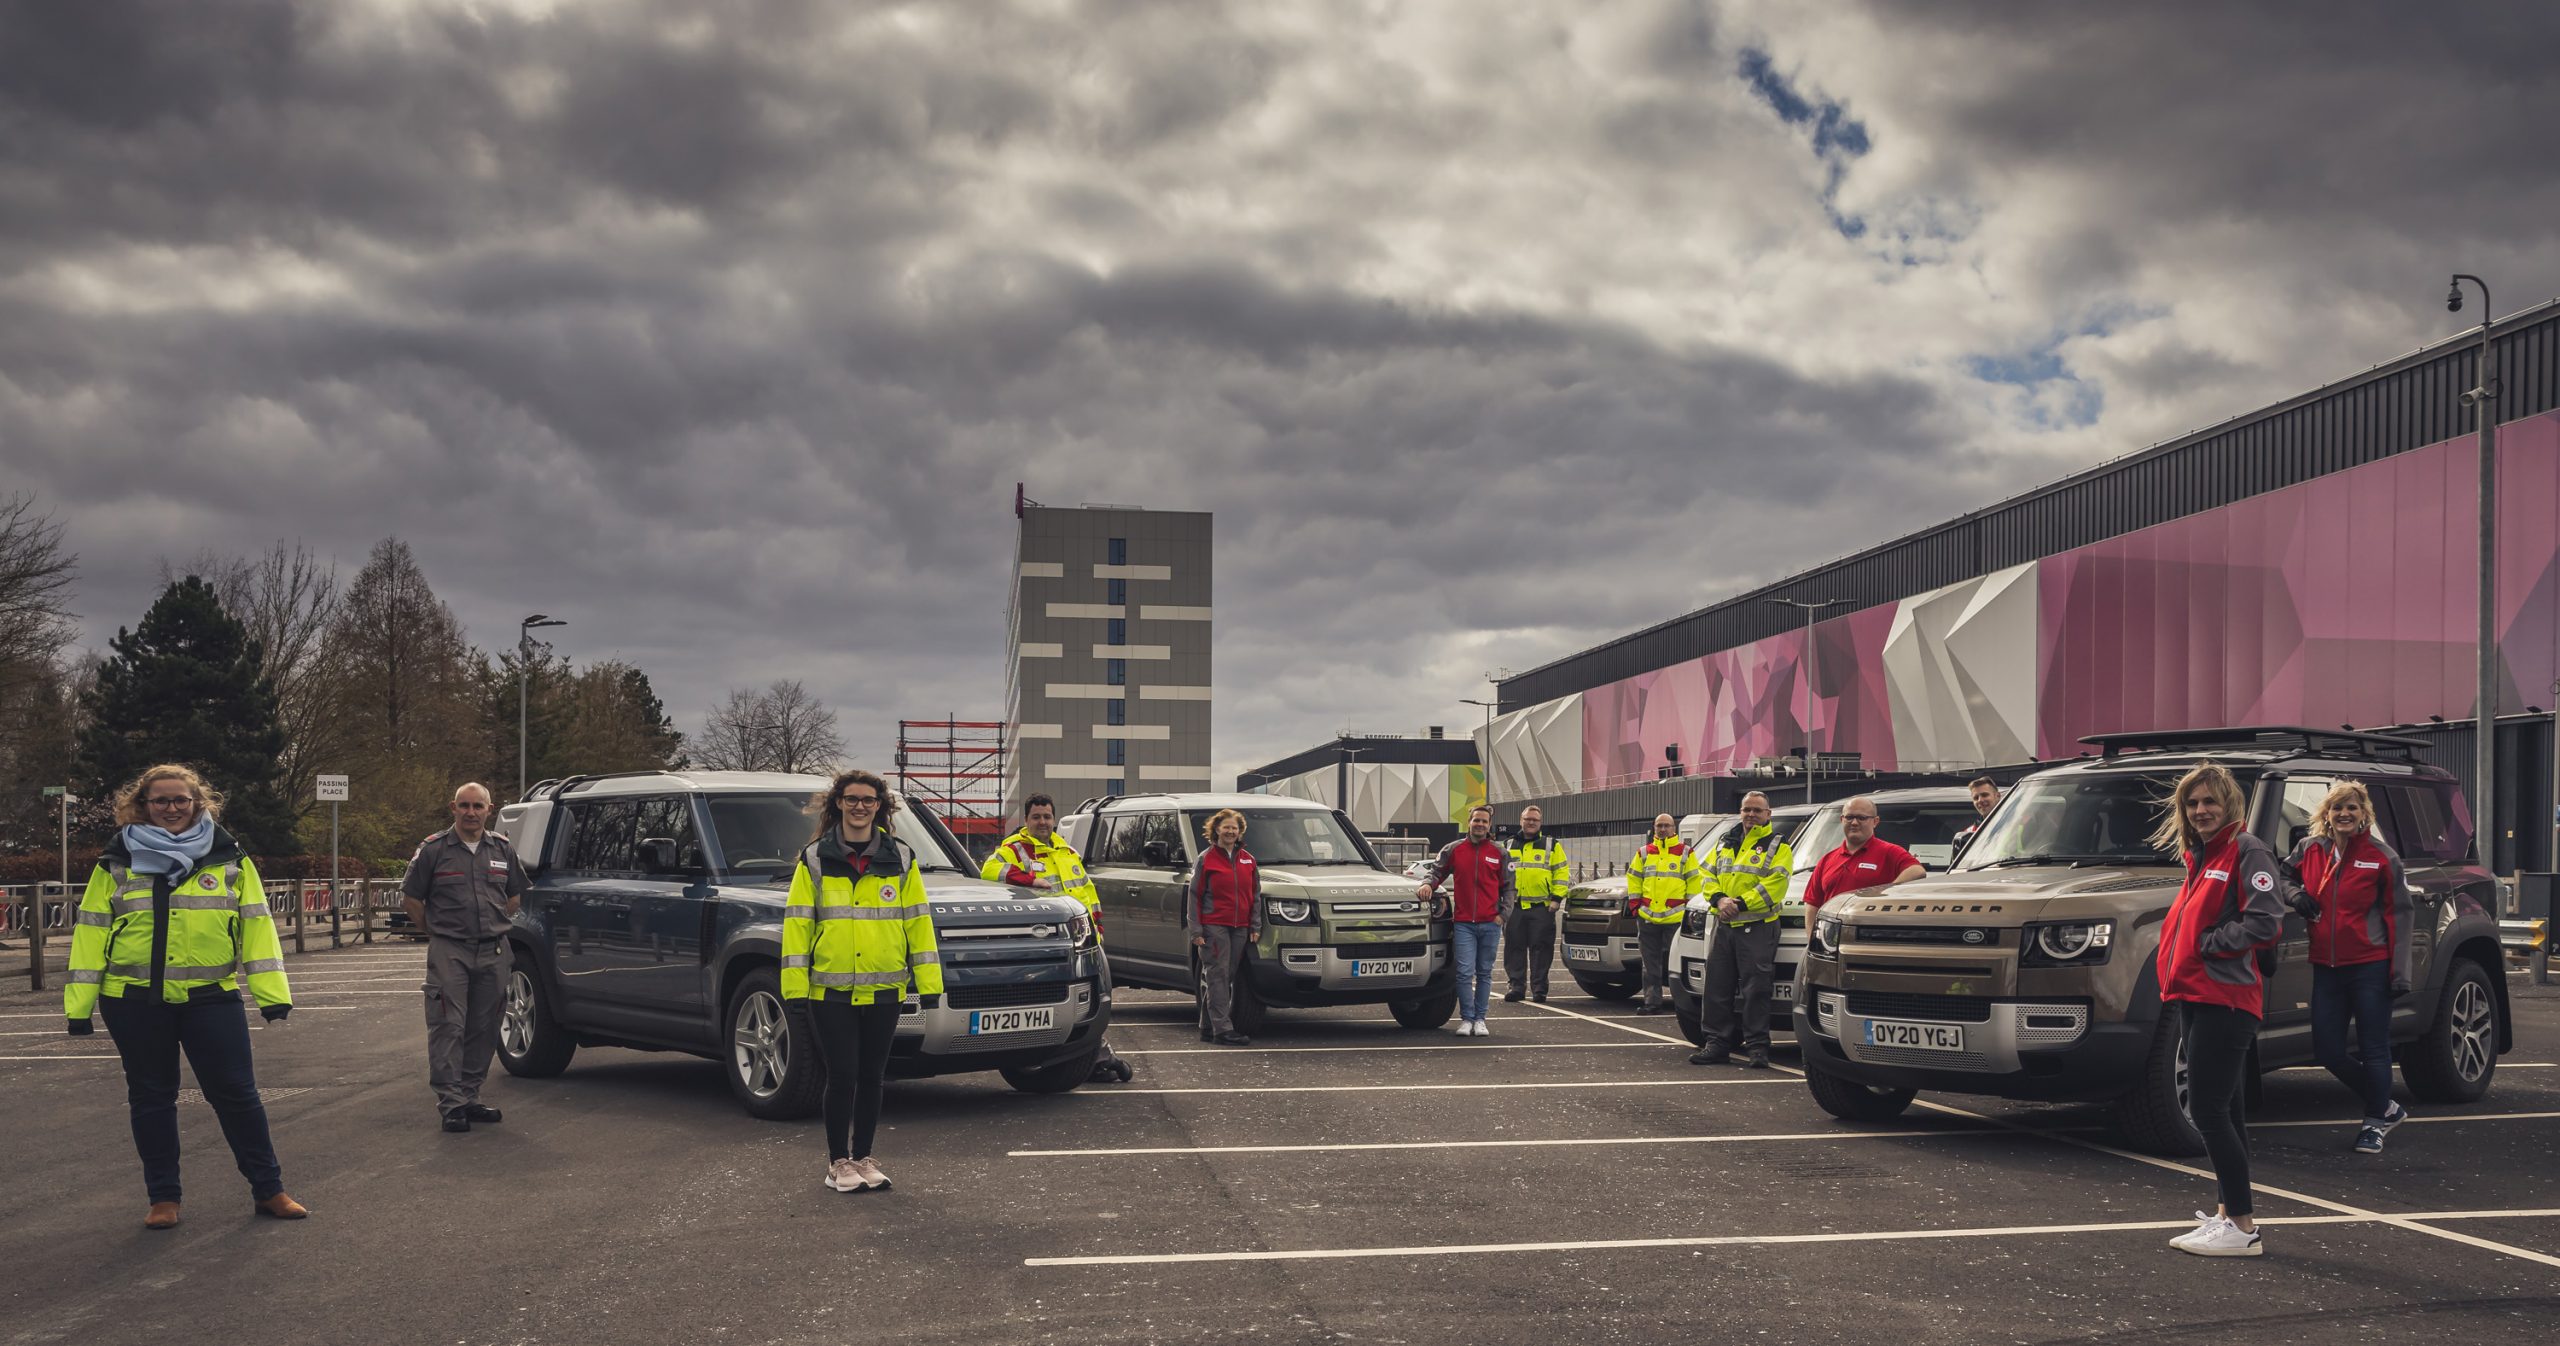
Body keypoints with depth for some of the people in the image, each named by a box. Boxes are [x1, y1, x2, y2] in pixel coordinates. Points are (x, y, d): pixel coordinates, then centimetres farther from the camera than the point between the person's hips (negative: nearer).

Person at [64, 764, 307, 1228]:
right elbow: (91, 931, 5)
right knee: (151, 1098, 9)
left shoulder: (228, 859, 5)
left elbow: (256, 925, 2)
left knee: (236, 1093, 1)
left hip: (210, 999, 0)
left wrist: (273, 994, -5)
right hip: (135, 1002, 1)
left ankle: (269, 1189, 11)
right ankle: (162, 1197, 21)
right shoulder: (117, 863, 5)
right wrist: (79, 1004, -1)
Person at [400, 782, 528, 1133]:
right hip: (449, 953, -4)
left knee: (483, 1029, 8)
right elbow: (410, 898, 4)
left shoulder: (503, 849, 11)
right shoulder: (433, 849, -1)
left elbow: (515, 895, 21)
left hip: (493, 952, 4)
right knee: (448, 1027, -7)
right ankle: (450, 1103, -5)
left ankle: (470, 1097, 17)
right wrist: (436, 933, 3)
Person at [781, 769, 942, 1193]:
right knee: (842, 1076, -4)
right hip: (830, 991, -2)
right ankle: (838, 1162, 10)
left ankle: (864, 1158, 22)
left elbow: (919, 921, 6)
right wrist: (794, 985, -8)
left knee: (871, 1077, 10)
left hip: (884, 990, 2)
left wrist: (928, 982, 1)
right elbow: (797, 922, -1)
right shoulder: (815, 859, 1)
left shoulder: (900, 858, 6)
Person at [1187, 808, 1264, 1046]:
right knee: (1217, 976, -9)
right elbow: (1194, 896, -2)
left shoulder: (1247, 859, 13)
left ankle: (1208, 1028, 15)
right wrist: (1195, 930, -9)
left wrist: (1255, 926, 9)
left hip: (1240, 928, 5)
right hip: (1213, 926, -5)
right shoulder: (1205, 860, 0)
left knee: (1228, 977, 7)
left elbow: (1255, 895, 17)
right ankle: (1222, 1029, -13)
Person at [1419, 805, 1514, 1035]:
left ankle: (1480, 1019, 14)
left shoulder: (1499, 853, 7)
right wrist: (1428, 884, -11)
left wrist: (1503, 914, 0)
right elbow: (1436, 871, 11)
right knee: (1465, 973, -8)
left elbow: (1509, 887, 11)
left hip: (1490, 924, 1)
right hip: (1463, 923, -1)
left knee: (1484, 973, 7)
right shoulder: (1453, 850, 6)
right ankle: (1466, 1019, 0)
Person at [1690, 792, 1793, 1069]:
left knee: (1755, 989, -7)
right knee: (1717, 986, 6)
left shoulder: (1777, 846, 1)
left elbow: (1775, 884, -12)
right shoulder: (1726, 844, 20)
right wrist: (1720, 899, -8)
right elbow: (1707, 874, 13)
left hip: (1758, 928, -6)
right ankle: (1717, 1044, 12)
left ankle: (1757, 1046, -2)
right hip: (1724, 927, 6)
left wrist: (1740, 904, -18)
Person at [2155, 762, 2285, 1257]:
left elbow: (2265, 923, -19)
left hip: (2226, 998, -9)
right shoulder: (2199, 857, 19)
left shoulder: (2246, 851, -9)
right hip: (2195, 995, 10)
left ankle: (2241, 1226, -9)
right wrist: (2177, 969, 10)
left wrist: (2205, 942, -12)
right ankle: (2227, 1212, 22)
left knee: (2209, 1110, -12)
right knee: (2225, 1111, 15)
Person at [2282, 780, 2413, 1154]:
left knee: (2373, 1050, 1)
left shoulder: (2382, 857, -5)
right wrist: (2294, 895, 0)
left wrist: (2400, 972, -8)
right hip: (2326, 967, 5)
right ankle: (2386, 1108, 26)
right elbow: (2281, 874, 24)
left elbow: (2398, 914, -3)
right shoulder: (2310, 849, 5)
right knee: (2327, 1051, 6)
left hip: (2369, 967, -4)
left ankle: (2374, 1123, 17)